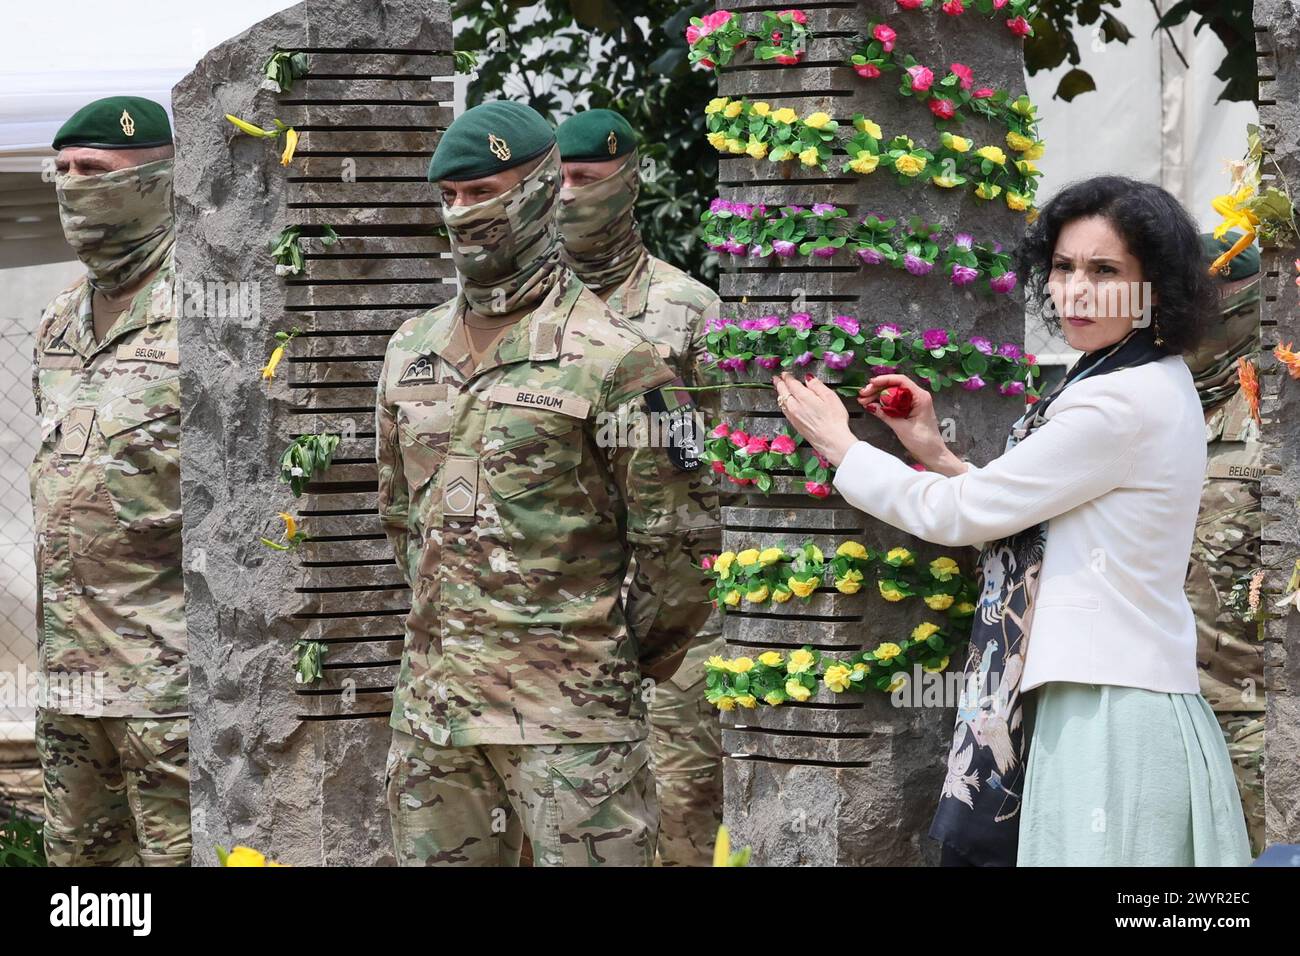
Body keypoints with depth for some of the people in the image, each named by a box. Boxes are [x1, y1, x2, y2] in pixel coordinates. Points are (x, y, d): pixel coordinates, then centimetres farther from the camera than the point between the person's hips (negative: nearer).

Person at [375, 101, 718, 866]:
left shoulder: (613, 360, -9)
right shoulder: (412, 352, 11)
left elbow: (680, 543, -7)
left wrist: (621, 662, 2)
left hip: (569, 716, -6)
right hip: (432, 704, 6)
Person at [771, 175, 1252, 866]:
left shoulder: (1120, 405, -17)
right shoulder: (1156, 386, 15)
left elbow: (962, 514, -10)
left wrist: (839, 446, 2)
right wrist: (934, 453, 12)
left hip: (1109, 723, -10)